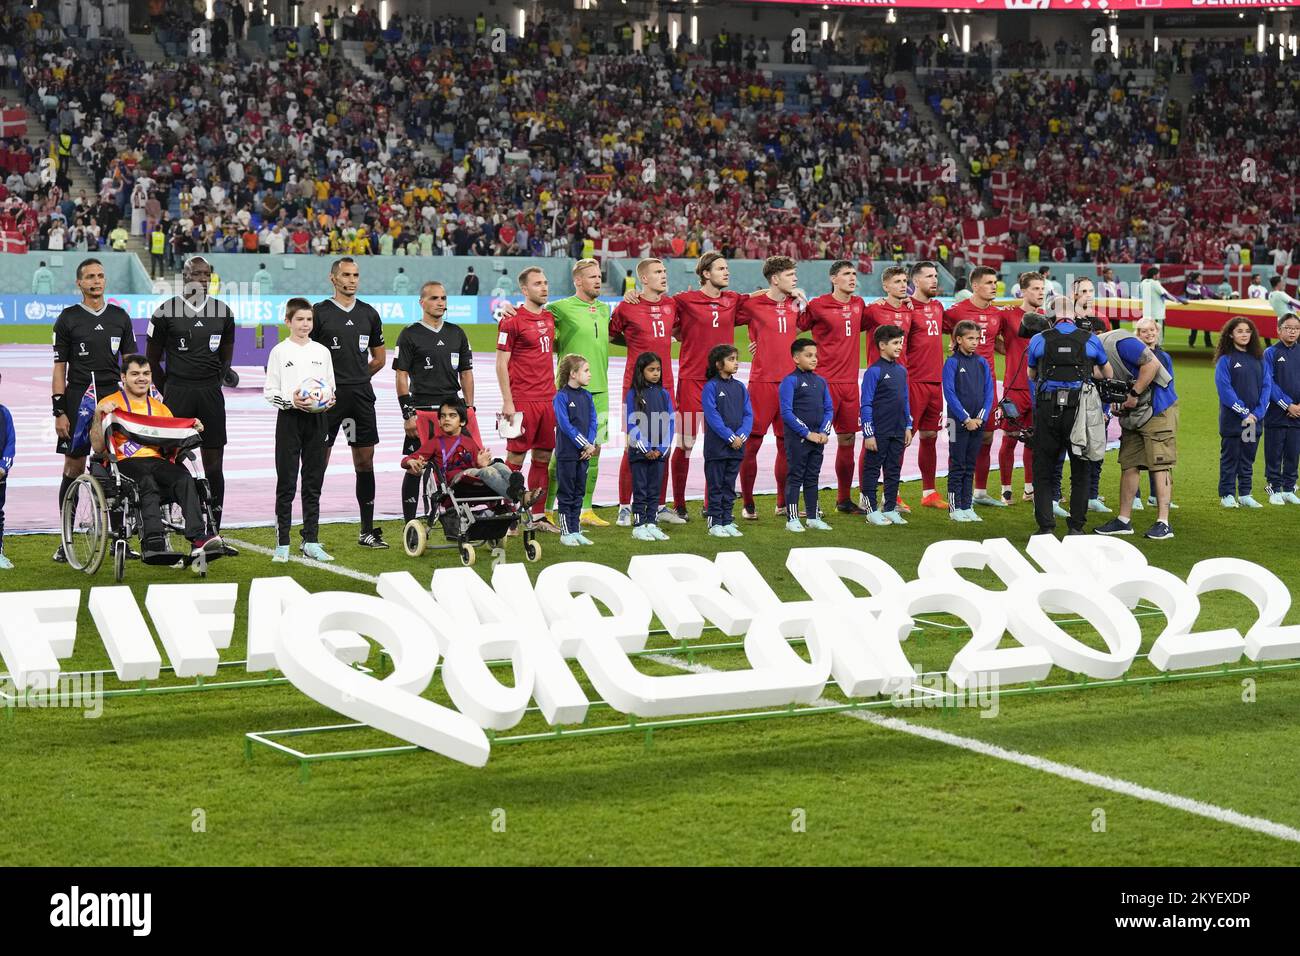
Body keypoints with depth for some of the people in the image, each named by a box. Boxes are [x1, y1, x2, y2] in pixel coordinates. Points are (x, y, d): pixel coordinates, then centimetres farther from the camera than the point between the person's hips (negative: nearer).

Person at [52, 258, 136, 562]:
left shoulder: (120, 317, 11)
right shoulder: (68, 318, 3)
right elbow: (59, 368, 1)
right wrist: (60, 412, -6)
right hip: (78, 398, -2)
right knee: (73, 467, -2)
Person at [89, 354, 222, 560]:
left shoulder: (160, 408, 28)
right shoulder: (110, 403, 14)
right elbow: (98, 447, 3)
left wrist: (192, 431, 6)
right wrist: (98, 414, -8)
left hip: (159, 461, 4)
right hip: (125, 463, -3)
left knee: (185, 479, -31)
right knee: (148, 484, -39)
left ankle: (198, 539, -48)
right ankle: (154, 542, -56)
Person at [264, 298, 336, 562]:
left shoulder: (322, 352, 10)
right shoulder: (280, 351, 0)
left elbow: (331, 387, 15)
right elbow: (269, 391, -2)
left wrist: (329, 399, -7)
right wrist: (291, 401, -17)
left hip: (317, 420, 4)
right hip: (289, 419, -3)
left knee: (314, 482, 7)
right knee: (286, 483, -2)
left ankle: (310, 541, 13)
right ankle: (282, 543, 2)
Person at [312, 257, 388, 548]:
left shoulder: (369, 314, 11)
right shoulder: (319, 312, -2)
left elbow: (379, 358, 20)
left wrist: (356, 377, 11)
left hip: (362, 396, 4)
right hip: (328, 397, -4)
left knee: (365, 461, 6)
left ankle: (367, 530, 13)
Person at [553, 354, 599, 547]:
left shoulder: (587, 396, 10)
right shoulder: (561, 396, -10)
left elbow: (593, 423, 5)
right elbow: (565, 424, -16)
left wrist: (590, 446, -10)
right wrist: (585, 445, -17)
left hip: (583, 453, 6)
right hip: (566, 453, -6)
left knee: (578, 493, 11)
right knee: (566, 493, 1)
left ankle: (576, 531, 17)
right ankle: (566, 533, 5)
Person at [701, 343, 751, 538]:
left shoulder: (740, 387, 9)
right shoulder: (711, 387, -8)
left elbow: (748, 414, 6)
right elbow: (712, 416, -14)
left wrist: (741, 435, -11)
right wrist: (730, 437, -17)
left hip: (737, 446, 5)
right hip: (716, 446, -5)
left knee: (729, 486, 11)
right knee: (715, 486, 2)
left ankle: (727, 522, 17)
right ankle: (714, 523, 7)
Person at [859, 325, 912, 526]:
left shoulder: (901, 371, 9)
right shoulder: (874, 371, -10)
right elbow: (865, 405, -11)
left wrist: (908, 427, 13)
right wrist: (868, 434, -14)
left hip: (898, 433, 7)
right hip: (879, 433, -7)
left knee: (894, 471, 11)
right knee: (872, 470, 2)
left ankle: (890, 510, 19)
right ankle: (872, 511, 8)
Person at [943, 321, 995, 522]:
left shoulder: (982, 363, 8)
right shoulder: (952, 362, -6)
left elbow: (989, 392, 7)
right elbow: (950, 394, -11)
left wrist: (981, 417, -6)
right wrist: (966, 419, -14)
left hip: (978, 421, 4)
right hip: (958, 421, -4)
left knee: (970, 466, 9)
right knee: (957, 466, 0)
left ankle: (967, 506, 13)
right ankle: (955, 507, 5)